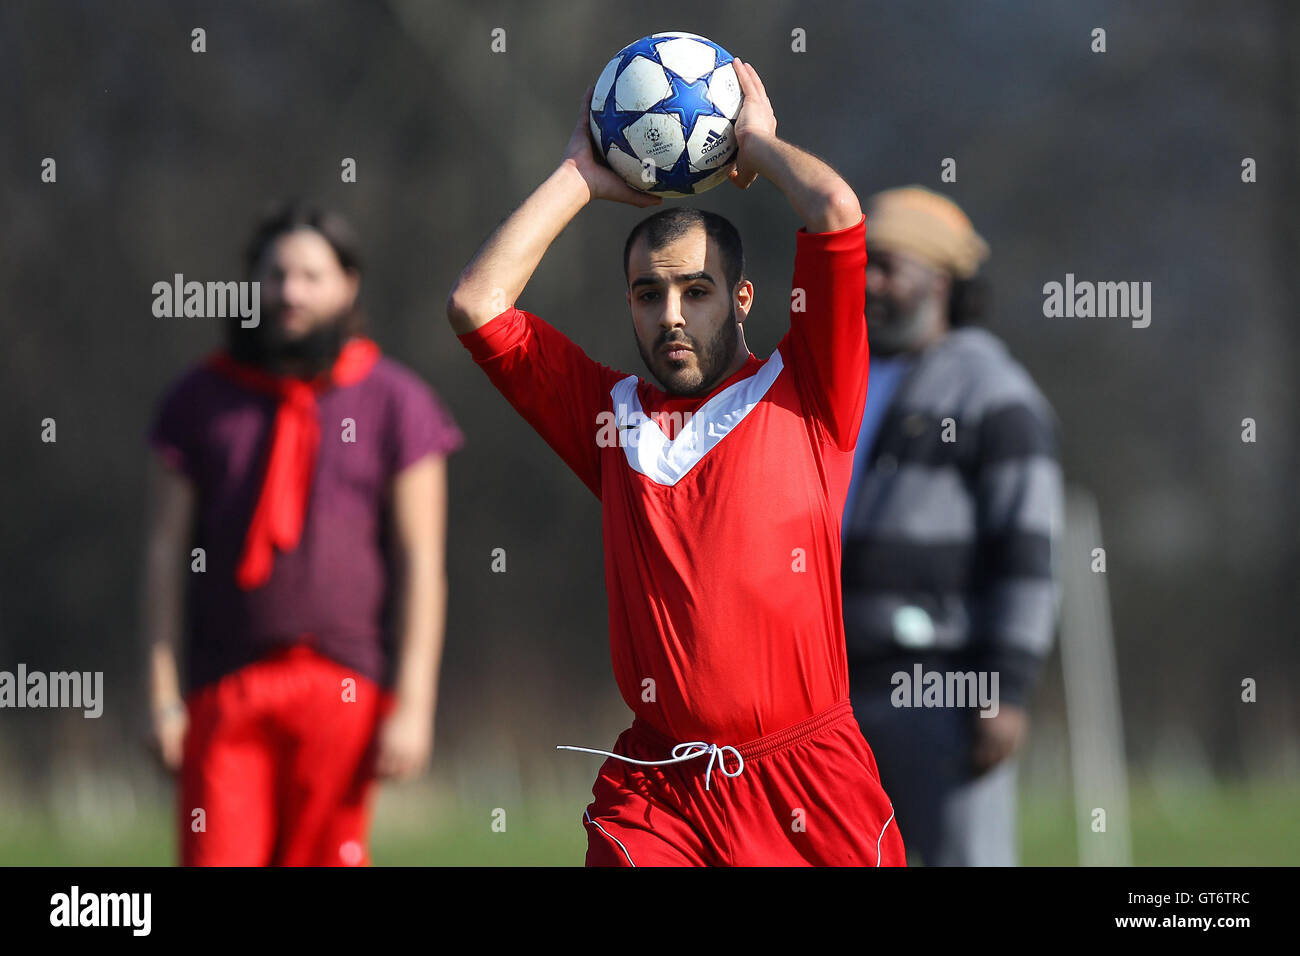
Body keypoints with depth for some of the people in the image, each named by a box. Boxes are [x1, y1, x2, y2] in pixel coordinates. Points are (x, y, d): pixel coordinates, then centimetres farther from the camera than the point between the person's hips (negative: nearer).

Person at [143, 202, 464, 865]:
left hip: (343, 686, -1)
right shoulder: (201, 400, 9)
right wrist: (162, 692, 1)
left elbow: (421, 560, 1)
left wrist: (413, 704, -6)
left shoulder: (394, 403, 4)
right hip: (226, 686, 1)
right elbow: (166, 548, 8)